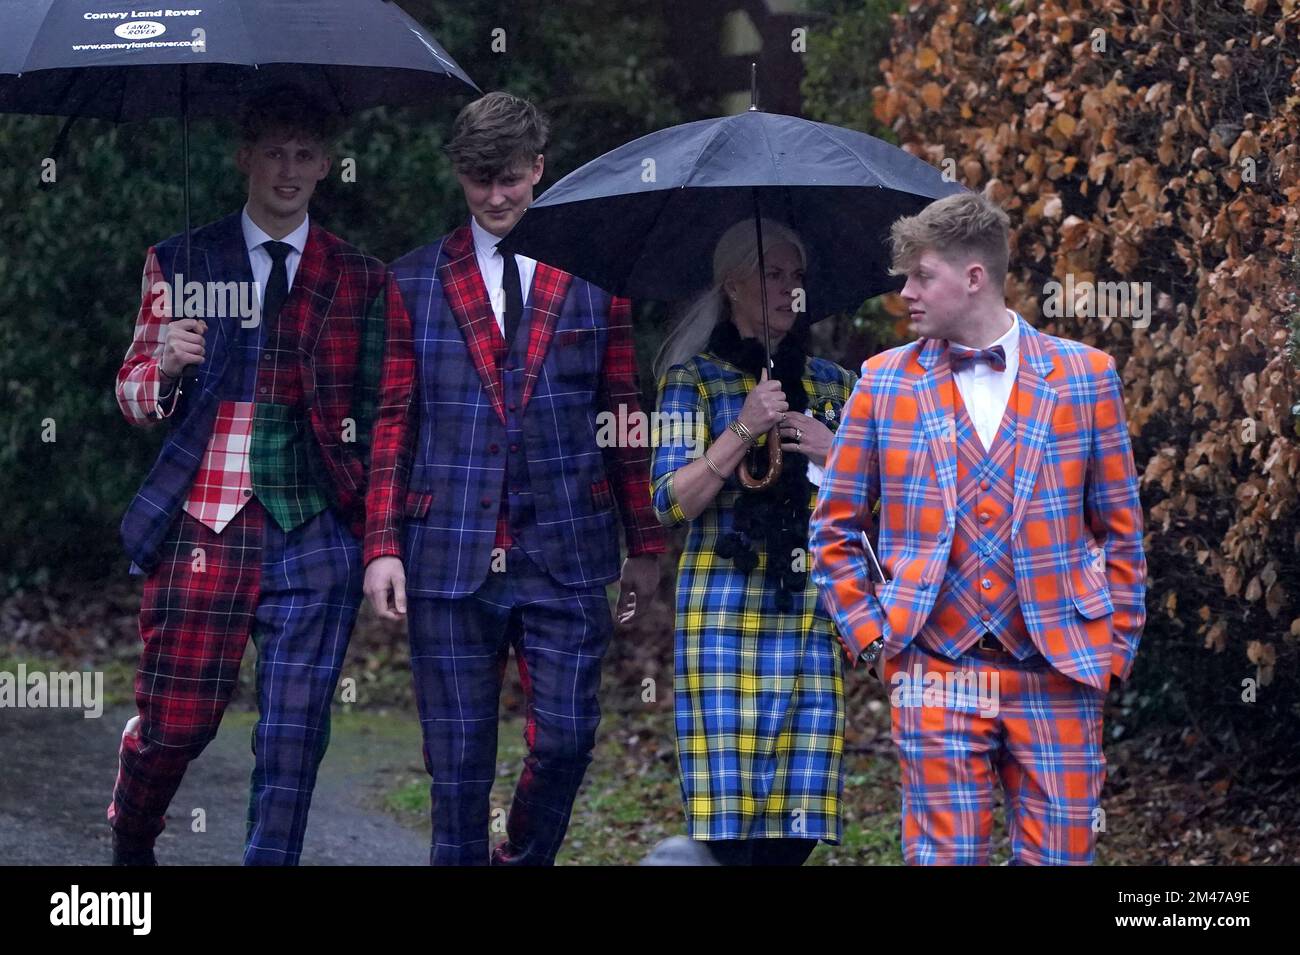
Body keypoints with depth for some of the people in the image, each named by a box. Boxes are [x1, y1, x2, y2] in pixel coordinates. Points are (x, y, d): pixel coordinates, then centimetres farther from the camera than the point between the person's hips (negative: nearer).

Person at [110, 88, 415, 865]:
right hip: (205, 530, 0)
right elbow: (133, 397, 13)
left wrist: (383, 545, -4)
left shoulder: (363, 283, 8)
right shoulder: (181, 264, 9)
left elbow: (388, 419, 4)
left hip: (317, 533, 0)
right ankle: (129, 848, 27)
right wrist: (164, 365, -11)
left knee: (296, 736, -5)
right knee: (177, 722, -1)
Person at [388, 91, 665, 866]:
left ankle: (527, 858, 22)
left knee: (567, 738, -3)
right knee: (458, 758, 2)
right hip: (451, 559, 0)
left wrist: (645, 544, 8)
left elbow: (625, 417, 9)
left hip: (565, 555, 0)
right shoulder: (414, 281, 6)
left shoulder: (592, 277, 7)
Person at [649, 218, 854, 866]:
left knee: (797, 828, -4)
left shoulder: (830, 384, 16)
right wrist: (743, 431, -14)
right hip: (725, 612, -3)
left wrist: (832, 454, -4)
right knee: (732, 826, -9)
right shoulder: (693, 377, 5)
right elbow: (670, 503, -5)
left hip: (813, 615, 3)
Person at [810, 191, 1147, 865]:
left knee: (1060, 856, 0)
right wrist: (868, 636, 3)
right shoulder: (885, 381, 5)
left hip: (1058, 679, 0)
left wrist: (1116, 649, 4)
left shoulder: (1083, 377, 3)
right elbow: (834, 529, 12)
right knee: (943, 855, -2)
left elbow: (1121, 529, 8)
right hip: (936, 676, 0)